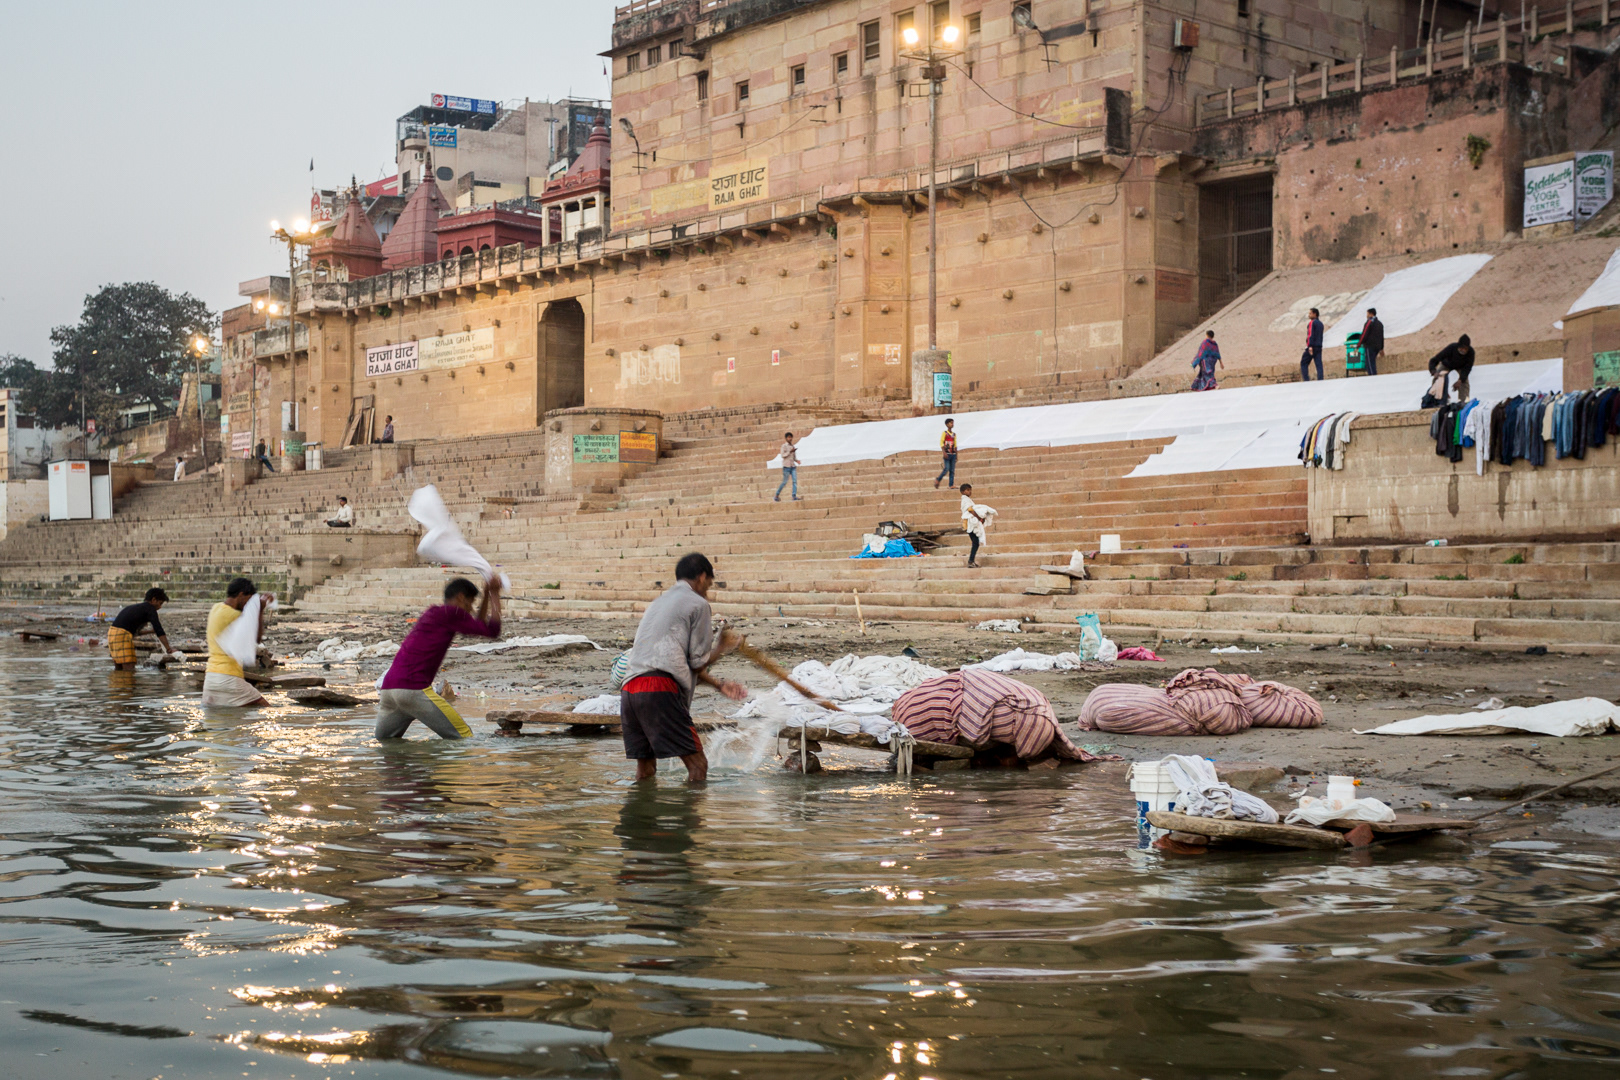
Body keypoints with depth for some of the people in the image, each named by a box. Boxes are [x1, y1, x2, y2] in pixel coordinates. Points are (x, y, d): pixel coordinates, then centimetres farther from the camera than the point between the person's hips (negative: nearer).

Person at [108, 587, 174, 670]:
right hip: (122, 635, -9)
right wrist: (168, 649, -9)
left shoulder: (136, 607, 25)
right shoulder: (150, 608, -1)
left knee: (119, 669, 12)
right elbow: (159, 630, -8)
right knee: (129, 669, -12)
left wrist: (152, 631, 31)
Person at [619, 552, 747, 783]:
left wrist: (719, 685, 34)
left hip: (629, 689, 8)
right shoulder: (698, 604, 5)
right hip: (660, 689, -8)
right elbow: (698, 662, 5)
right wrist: (723, 647, 23)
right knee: (697, 764, -5)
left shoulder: (659, 602, 30)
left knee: (645, 769, 17)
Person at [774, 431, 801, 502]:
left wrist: (797, 460, 4)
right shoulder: (784, 446, -2)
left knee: (795, 481, -8)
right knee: (785, 482, -4)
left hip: (793, 466, 6)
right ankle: (777, 495, 10)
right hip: (786, 466, -6)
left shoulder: (793, 446, 16)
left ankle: (794, 496, -11)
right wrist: (790, 451, -20)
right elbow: (783, 455, -11)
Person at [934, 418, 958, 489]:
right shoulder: (945, 433, -3)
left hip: (953, 454, 6)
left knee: (952, 470, 0)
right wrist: (944, 452, -18)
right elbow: (941, 443, -9)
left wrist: (956, 455, 15)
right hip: (947, 454, -6)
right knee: (946, 469, -12)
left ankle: (952, 485, -1)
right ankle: (938, 480, 7)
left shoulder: (954, 434, 14)